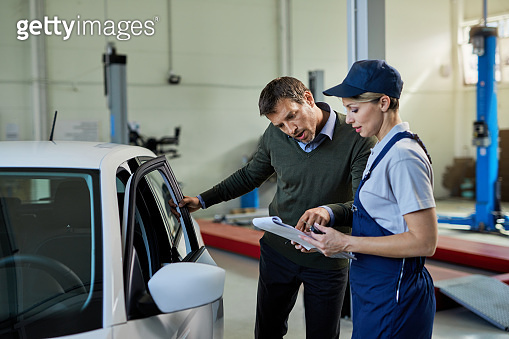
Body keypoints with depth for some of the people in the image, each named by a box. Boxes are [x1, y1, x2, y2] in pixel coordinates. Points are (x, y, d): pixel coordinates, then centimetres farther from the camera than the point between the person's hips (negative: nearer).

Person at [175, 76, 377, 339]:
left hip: (327, 261, -3)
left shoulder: (356, 139, -19)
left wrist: (330, 211, -45)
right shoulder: (275, 135, -5)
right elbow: (249, 175, 12)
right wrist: (202, 200, 8)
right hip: (278, 251, 3)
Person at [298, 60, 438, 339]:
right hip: (372, 288, 9)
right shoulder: (382, 151, 10)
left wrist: (347, 243, -21)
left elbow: (424, 241, -24)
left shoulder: (403, 158, -20)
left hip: (391, 298, -9)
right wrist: (332, 238, 3)